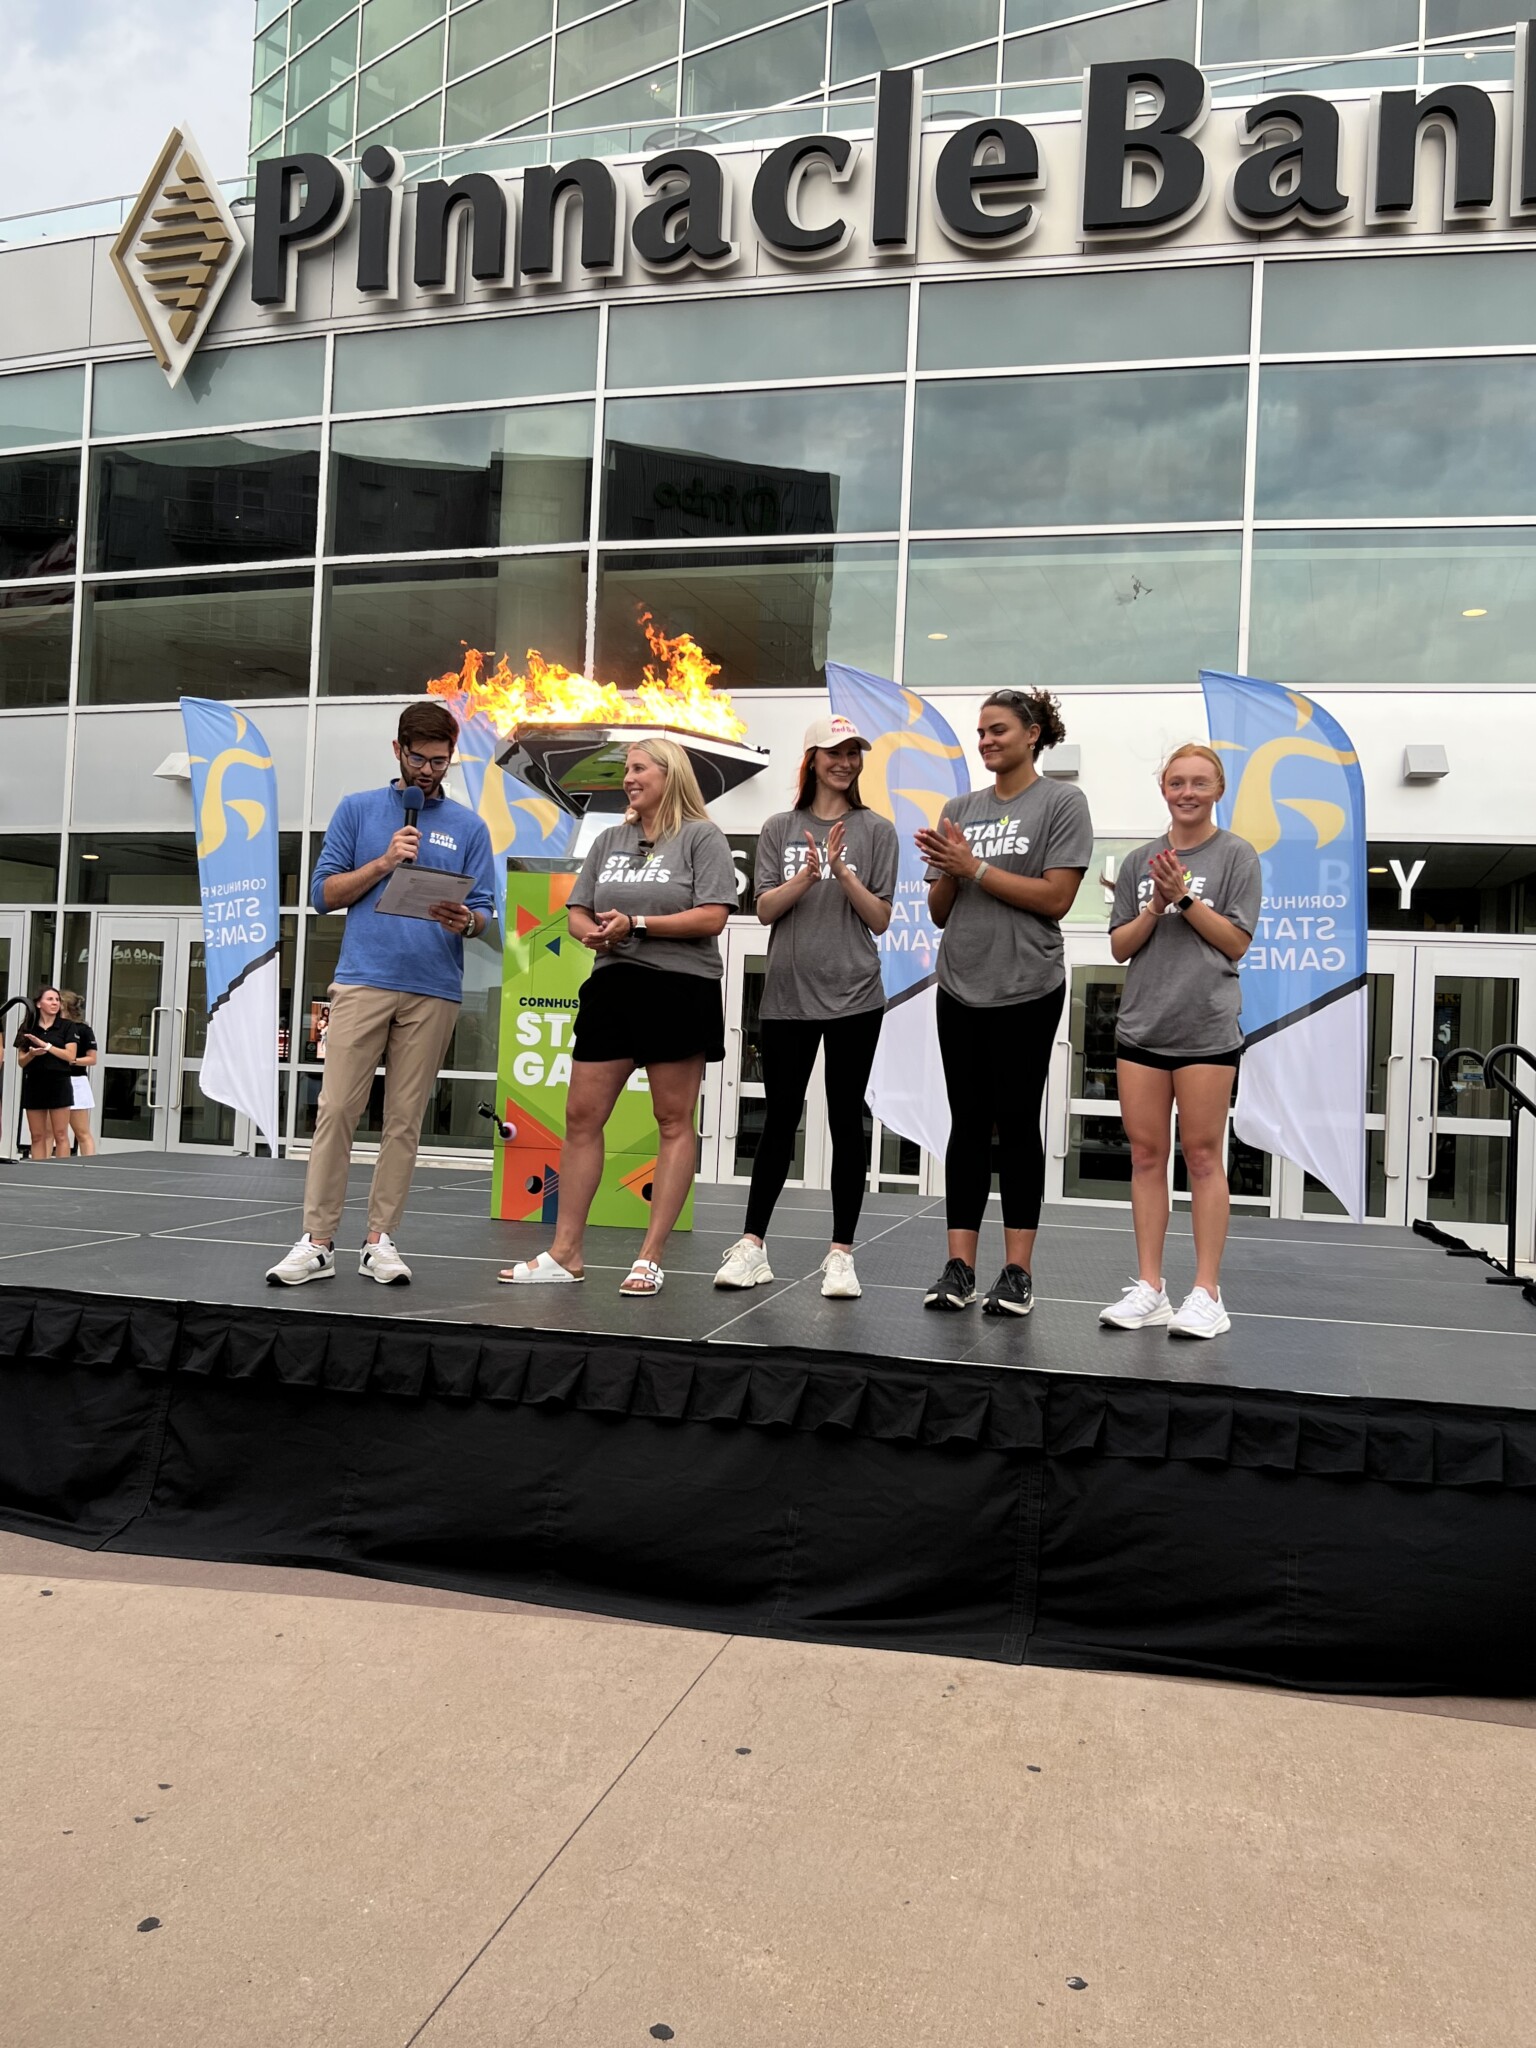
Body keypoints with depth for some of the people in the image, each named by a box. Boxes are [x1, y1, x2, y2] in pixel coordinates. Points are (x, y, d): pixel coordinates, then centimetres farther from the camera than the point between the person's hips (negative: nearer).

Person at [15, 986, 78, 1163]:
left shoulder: (67, 1026, 0)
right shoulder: (27, 1028, 7)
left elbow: (70, 1056, -8)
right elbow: (21, 1061, 7)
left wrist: (46, 1045, -14)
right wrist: (32, 1053, -14)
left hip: (58, 1084, -3)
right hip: (34, 1084, 3)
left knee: (60, 1135, -3)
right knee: (37, 1136, 6)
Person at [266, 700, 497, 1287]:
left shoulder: (469, 826, 13)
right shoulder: (358, 809, 11)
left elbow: (484, 910, 10)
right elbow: (324, 892, 7)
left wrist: (466, 921, -13)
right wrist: (385, 862, -5)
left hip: (434, 991, 1)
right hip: (363, 980, -1)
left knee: (405, 1121, 3)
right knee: (337, 1110, -6)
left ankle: (380, 1240, 10)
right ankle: (317, 1242, -1)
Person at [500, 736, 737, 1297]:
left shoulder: (702, 838, 0)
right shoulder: (611, 840, 18)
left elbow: (712, 917, -11)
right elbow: (577, 911, 17)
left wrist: (637, 924, -15)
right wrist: (594, 933, -6)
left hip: (679, 991, -6)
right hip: (611, 987, 6)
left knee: (674, 1123, 1)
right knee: (581, 1117, 4)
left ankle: (651, 1258, 6)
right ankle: (565, 1253, 12)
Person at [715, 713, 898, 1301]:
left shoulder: (876, 831, 5)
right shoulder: (780, 829, 9)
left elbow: (880, 919, 1)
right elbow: (765, 909, 1)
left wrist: (842, 869, -13)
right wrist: (806, 876, -15)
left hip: (853, 997, -1)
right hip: (787, 994, 1)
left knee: (846, 1121, 2)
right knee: (780, 1119, 6)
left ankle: (841, 1254, 9)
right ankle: (752, 1246, 13)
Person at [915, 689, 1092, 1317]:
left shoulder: (1062, 802, -1)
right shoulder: (959, 810, 13)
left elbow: (1055, 898, -12)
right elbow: (940, 912, 13)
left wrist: (974, 866, -12)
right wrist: (945, 871, -8)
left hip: (1026, 990, -4)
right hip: (960, 988, 4)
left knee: (1016, 1123, -1)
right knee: (968, 1123, 5)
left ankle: (1017, 1272, 6)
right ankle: (959, 1267, 8)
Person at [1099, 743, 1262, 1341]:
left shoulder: (1236, 856, 3)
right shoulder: (1140, 861, 13)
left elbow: (1237, 941, -3)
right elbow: (1120, 946, 10)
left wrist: (1185, 897, -11)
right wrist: (1156, 906, -6)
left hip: (1206, 1029, -4)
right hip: (1141, 1026, 4)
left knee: (1202, 1156, -1)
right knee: (1145, 1155, 5)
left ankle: (1207, 1293, 6)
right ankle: (1149, 1288, 12)